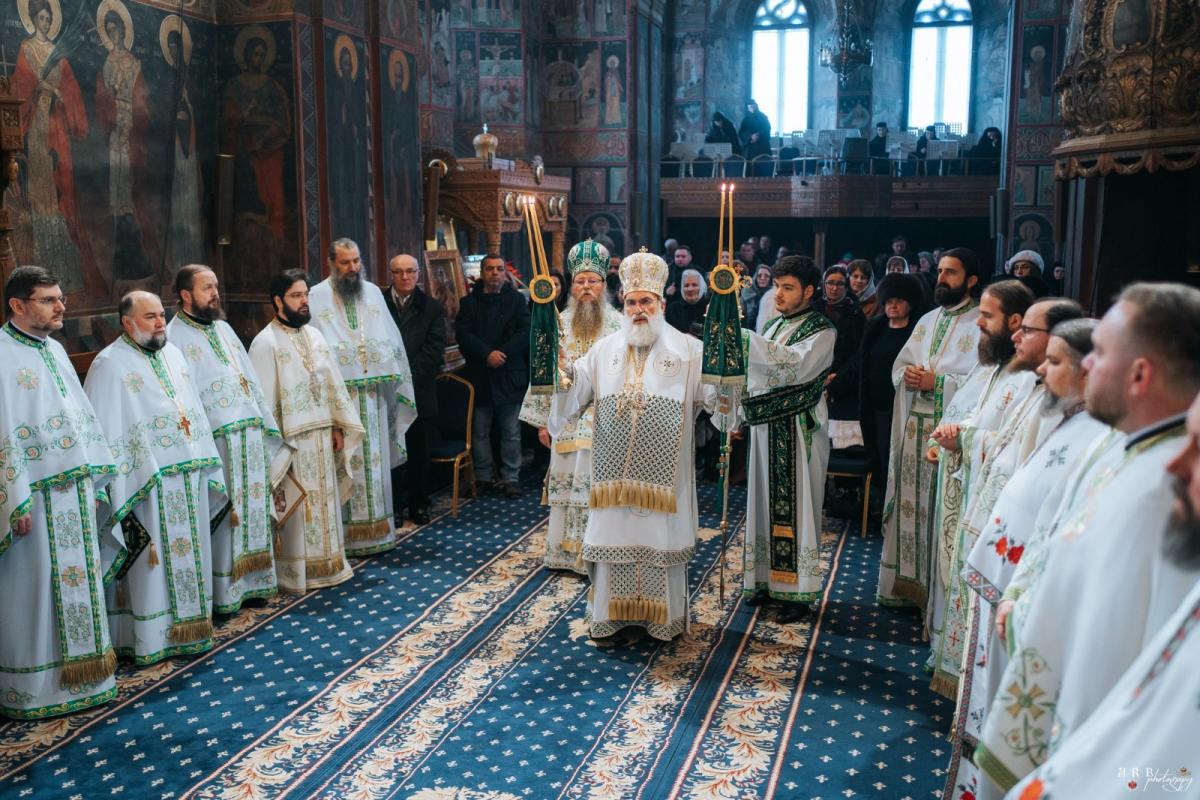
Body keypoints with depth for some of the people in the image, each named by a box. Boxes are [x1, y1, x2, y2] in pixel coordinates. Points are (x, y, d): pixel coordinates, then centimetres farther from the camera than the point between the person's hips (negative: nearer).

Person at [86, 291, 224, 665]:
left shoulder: (173, 354, 12)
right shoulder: (110, 364, -8)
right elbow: (104, 429, -12)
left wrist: (206, 466, 13)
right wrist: (114, 487, -17)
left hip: (188, 475, 7)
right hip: (147, 480, -7)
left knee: (187, 553, 13)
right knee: (151, 562, 0)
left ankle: (188, 625, 25)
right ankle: (149, 637, 10)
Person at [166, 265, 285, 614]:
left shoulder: (224, 329, 16)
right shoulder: (175, 337, -7)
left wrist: (267, 426, 14)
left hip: (250, 436, 7)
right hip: (215, 441, -7)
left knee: (252, 511, 12)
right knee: (221, 516, -2)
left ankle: (250, 582, 23)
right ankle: (222, 592, 8)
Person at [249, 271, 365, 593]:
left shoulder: (315, 336, 10)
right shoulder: (265, 343, -11)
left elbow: (332, 383, 14)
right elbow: (264, 398, -13)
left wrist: (338, 426, 10)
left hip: (321, 435, 7)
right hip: (291, 439, -6)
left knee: (324, 501, 14)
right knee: (296, 508, 1)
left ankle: (326, 563, 26)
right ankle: (296, 573, 12)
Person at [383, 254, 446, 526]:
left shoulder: (431, 308, 7)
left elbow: (434, 348, -2)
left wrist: (408, 375, -11)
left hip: (420, 391, 1)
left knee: (419, 452, 9)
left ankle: (419, 505, 21)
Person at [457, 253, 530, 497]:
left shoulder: (517, 300, 5)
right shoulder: (470, 302, 7)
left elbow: (525, 331, -5)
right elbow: (462, 333, -4)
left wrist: (502, 353, -15)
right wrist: (487, 354, -16)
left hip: (510, 375, -1)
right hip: (479, 376, 1)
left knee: (511, 431, 1)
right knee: (481, 431, 7)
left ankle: (511, 477, 9)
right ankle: (484, 477, 16)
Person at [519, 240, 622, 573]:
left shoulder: (618, 324, -1)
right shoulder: (559, 324, 7)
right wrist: (542, 421, 5)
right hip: (568, 420, 2)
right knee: (566, 481, 7)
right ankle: (566, 550, 18)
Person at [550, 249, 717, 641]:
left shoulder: (687, 350, 0)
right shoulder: (605, 350, 8)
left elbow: (716, 391, -10)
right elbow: (574, 391, 2)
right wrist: (561, 369, -16)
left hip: (662, 472, -2)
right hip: (614, 470, 2)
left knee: (661, 537, 6)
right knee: (613, 535, 9)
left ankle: (663, 616, 21)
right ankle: (608, 613, 23)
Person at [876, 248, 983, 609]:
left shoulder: (981, 324, -7)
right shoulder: (927, 321, 16)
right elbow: (898, 366, 18)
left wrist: (936, 382, -17)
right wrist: (907, 374, -4)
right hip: (914, 426, 7)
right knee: (909, 505, 11)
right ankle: (906, 582, 22)